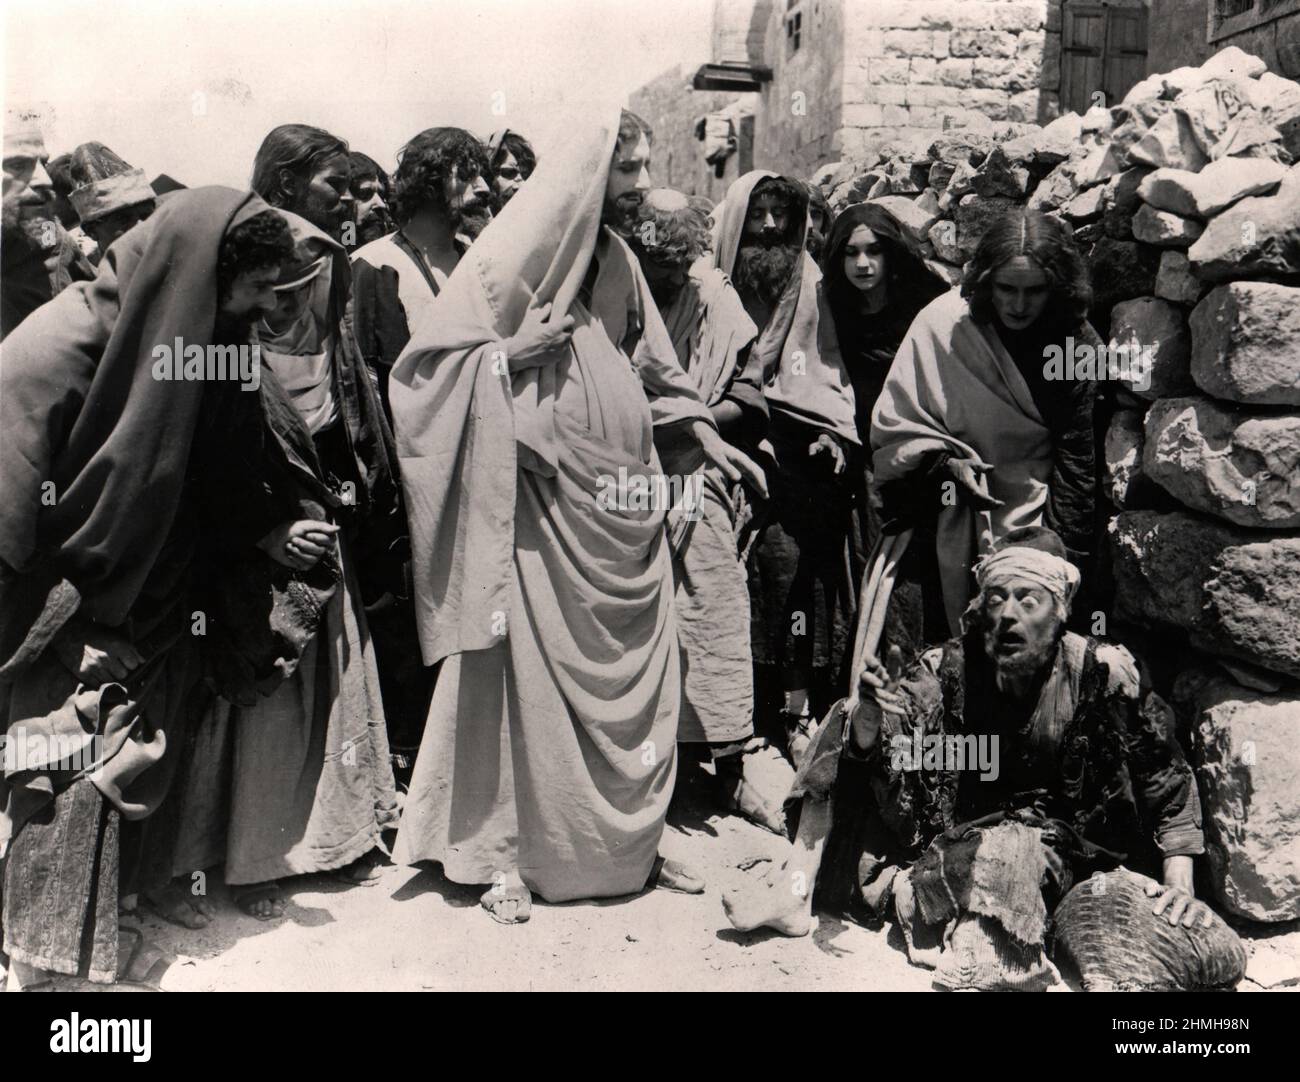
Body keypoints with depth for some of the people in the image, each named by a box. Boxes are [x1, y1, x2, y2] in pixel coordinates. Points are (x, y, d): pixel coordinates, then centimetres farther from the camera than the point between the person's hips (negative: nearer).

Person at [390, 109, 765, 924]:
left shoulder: (620, 262, 13)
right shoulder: (509, 258, -5)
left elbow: (654, 365, 23)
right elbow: (422, 366, -5)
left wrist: (707, 436, 15)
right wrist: (509, 353, -17)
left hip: (624, 498, 6)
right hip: (543, 499, -6)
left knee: (635, 674, 9)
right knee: (530, 670, -3)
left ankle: (632, 837, 24)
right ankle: (507, 852, 12)